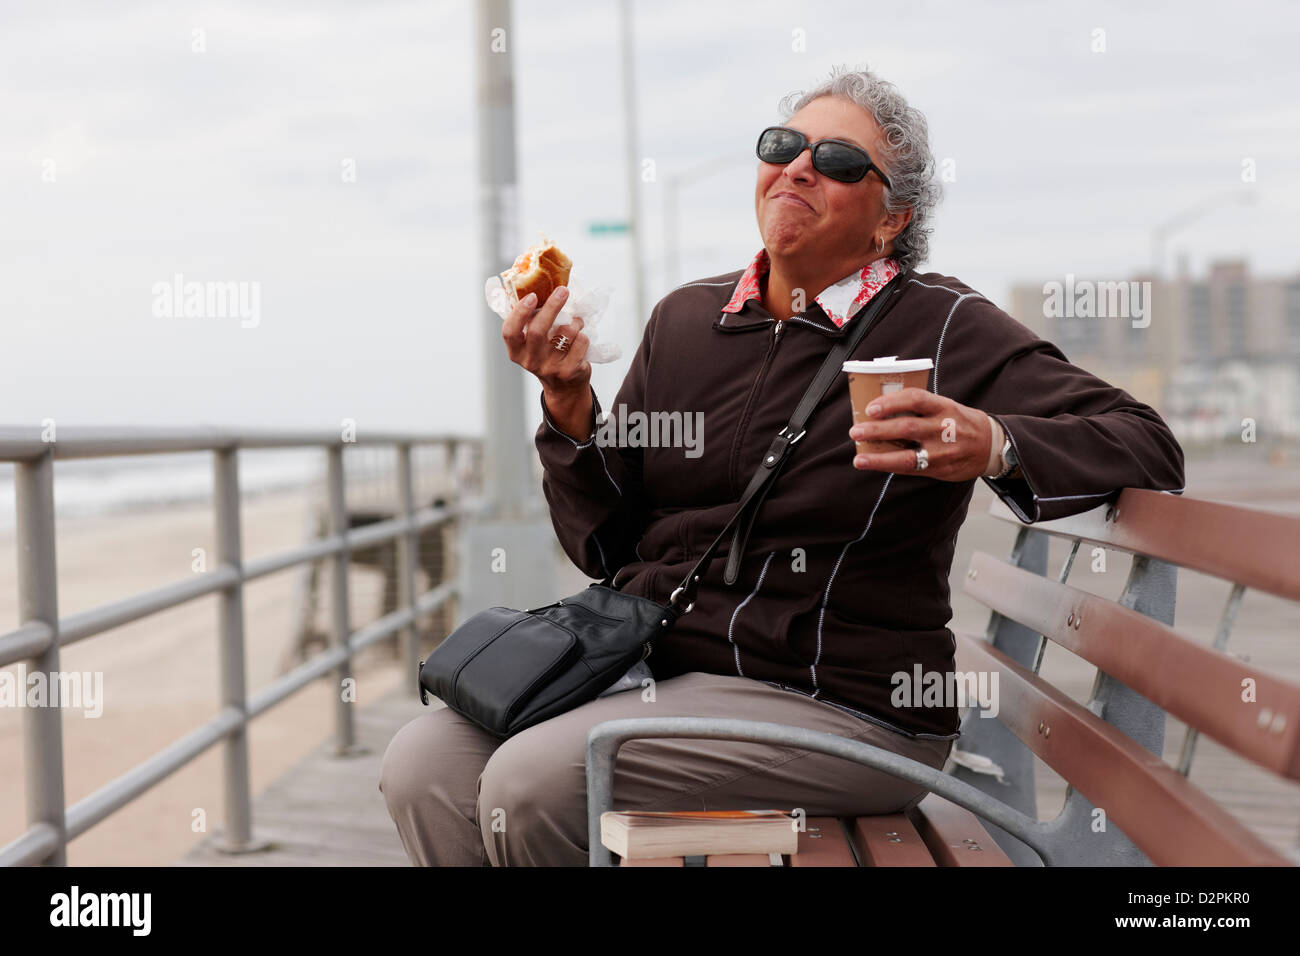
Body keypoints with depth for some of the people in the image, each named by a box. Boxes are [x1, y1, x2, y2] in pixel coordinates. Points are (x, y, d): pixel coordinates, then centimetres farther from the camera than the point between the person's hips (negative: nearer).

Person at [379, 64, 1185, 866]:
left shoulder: (945, 328, -3)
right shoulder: (686, 318, 12)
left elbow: (1147, 448, -7)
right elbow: (605, 545, 12)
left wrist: (997, 447, -26)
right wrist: (569, 402, -5)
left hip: (835, 708, -5)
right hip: (650, 669, 6)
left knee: (532, 782, -22)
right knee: (424, 764, -13)